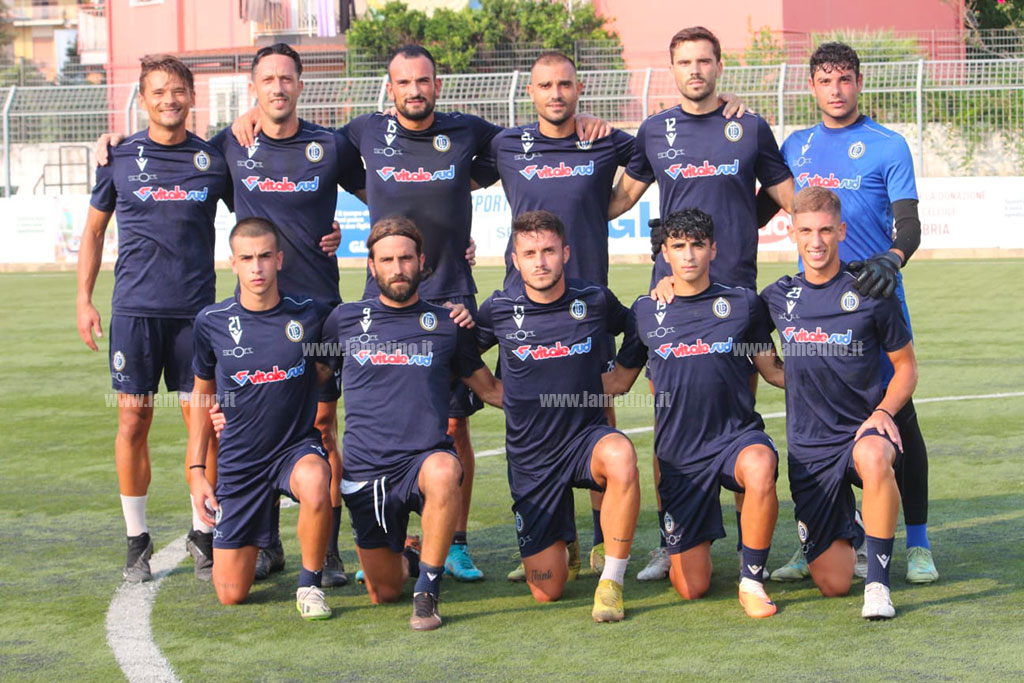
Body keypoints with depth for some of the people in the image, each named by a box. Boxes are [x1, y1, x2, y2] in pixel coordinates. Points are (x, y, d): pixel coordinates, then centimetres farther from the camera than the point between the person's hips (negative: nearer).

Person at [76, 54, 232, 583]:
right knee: (133, 420, 1)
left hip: (196, 310, 0)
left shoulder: (214, 160, 4)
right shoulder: (119, 158, 5)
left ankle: (203, 533, 14)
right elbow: (94, 230, 12)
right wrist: (84, 300, 7)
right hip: (135, 307, 0)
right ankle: (137, 540, 12)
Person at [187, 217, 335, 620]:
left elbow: (326, 371, 14)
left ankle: (310, 585, -14)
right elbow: (202, 394, 9)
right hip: (239, 460, 1)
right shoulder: (212, 322, -5)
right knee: (231, 595, 2)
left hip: (298, 446, -1)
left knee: (314, 483, -40)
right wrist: (196, 470, 5)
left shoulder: (310, 315, -7)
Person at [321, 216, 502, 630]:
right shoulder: (345, 320, 10)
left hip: (425, 457, -2)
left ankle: (427, 589, -24)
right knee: (383, 594, 5)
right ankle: (405, 558, 42)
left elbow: (489, 389, 17)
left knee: (443, 472, -40)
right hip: (365, 468, 2)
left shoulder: (446, 325, 9)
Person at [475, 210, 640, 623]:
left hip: (586, 436, -1)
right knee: (547, 592, 1)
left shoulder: (595, 301, -4)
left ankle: (611, 582, -25)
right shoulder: (500, 310, -5)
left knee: (620, 455, -40)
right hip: (531, 459, 1)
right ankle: (563, 539, 38)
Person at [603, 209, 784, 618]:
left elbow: (773, 370, 11)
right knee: (692, 589, -2)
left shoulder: (742, 303, 3)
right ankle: (695, 544, 38)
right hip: (679, 454, 1)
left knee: (760, 469, -41)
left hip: (737, 435, -1)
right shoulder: (646, 312, 6)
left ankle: (752, 581, -19)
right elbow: (618, 382, 17)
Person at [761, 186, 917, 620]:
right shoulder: (778, 298, 5)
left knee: (873, 458, -42)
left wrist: (883, 411, -15)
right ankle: (845, 531, 36)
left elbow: (906, 366, 5)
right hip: (809, 449, 3)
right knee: (832, 584, -1)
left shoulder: (870, 294, -4)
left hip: (862, 429, -3)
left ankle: (878, 583, -27)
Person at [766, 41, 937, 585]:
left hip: (874, 295, -3)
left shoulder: (888, 146, 1)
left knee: (897, 411, -5)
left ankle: (917, 544, 2)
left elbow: (908, 223, -5)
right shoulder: (796, 147, 13)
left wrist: (892, 260, -24)